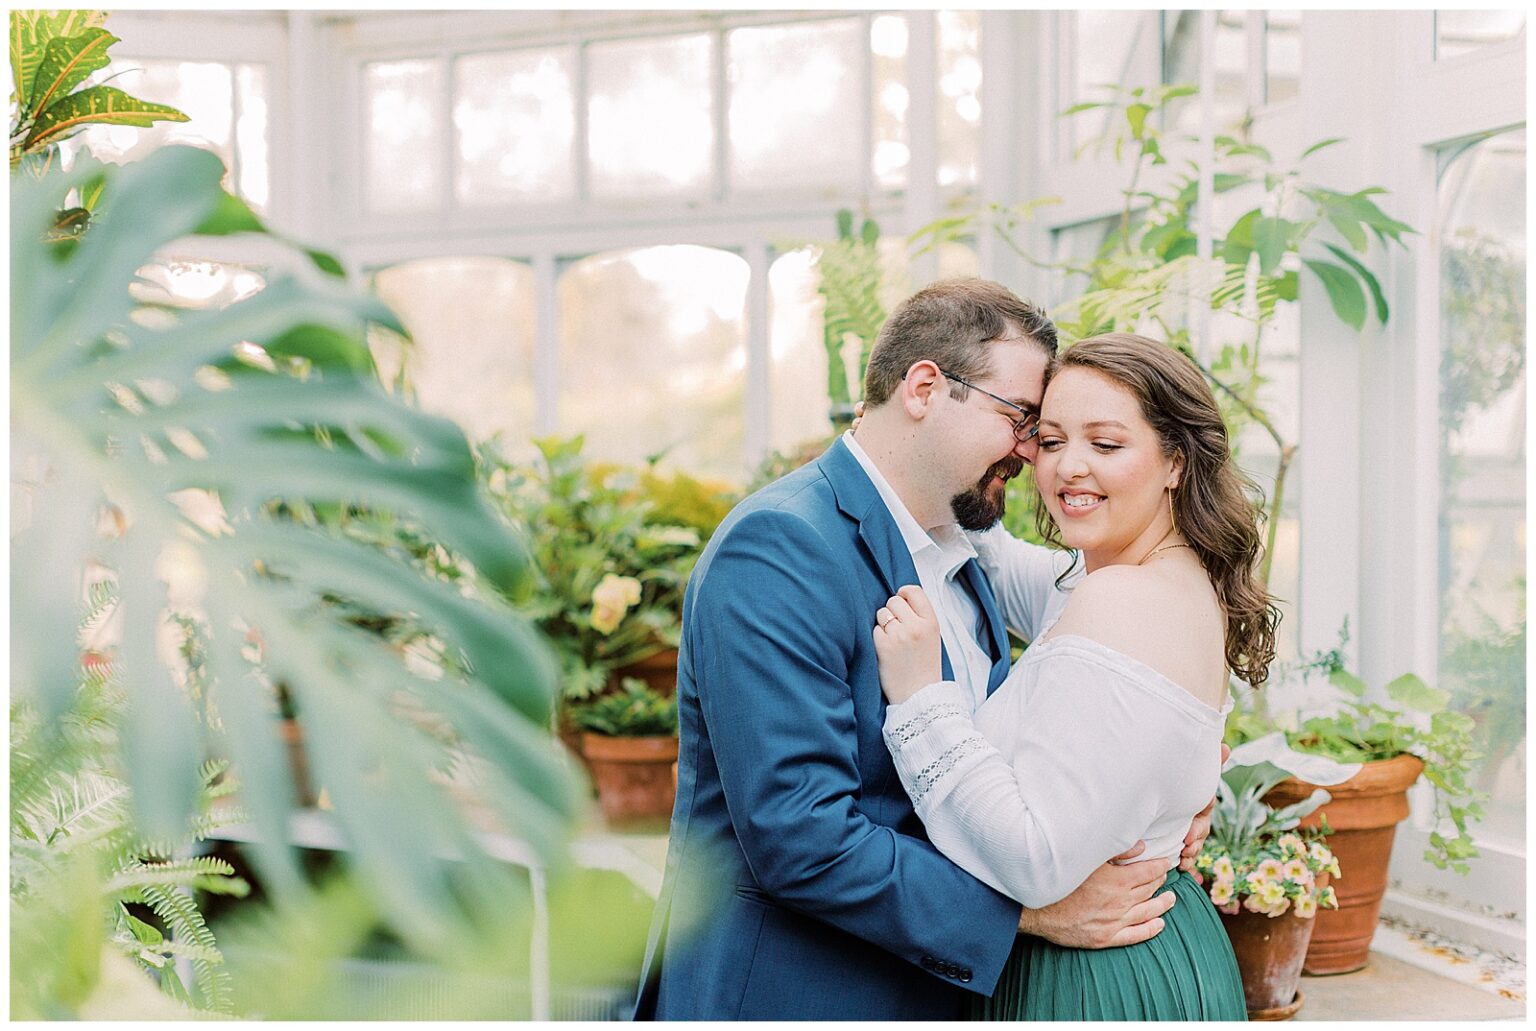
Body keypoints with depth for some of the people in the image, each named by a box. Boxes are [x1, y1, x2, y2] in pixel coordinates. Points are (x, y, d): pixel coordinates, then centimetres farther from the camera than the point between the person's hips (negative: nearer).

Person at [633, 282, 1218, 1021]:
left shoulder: (957, 557, 9)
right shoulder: (778, 547, -19)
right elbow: (796, 837, -26)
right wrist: (1033, 909, -24)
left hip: (929, 986, 9)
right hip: (785, 992, -8)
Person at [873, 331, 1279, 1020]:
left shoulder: (1118, 604, -24)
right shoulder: (1190, 585, 5)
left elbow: (1036, 865, -29)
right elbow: (1021, 583, 27)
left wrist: (922, 697, -25)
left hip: (1098, 984, -9)